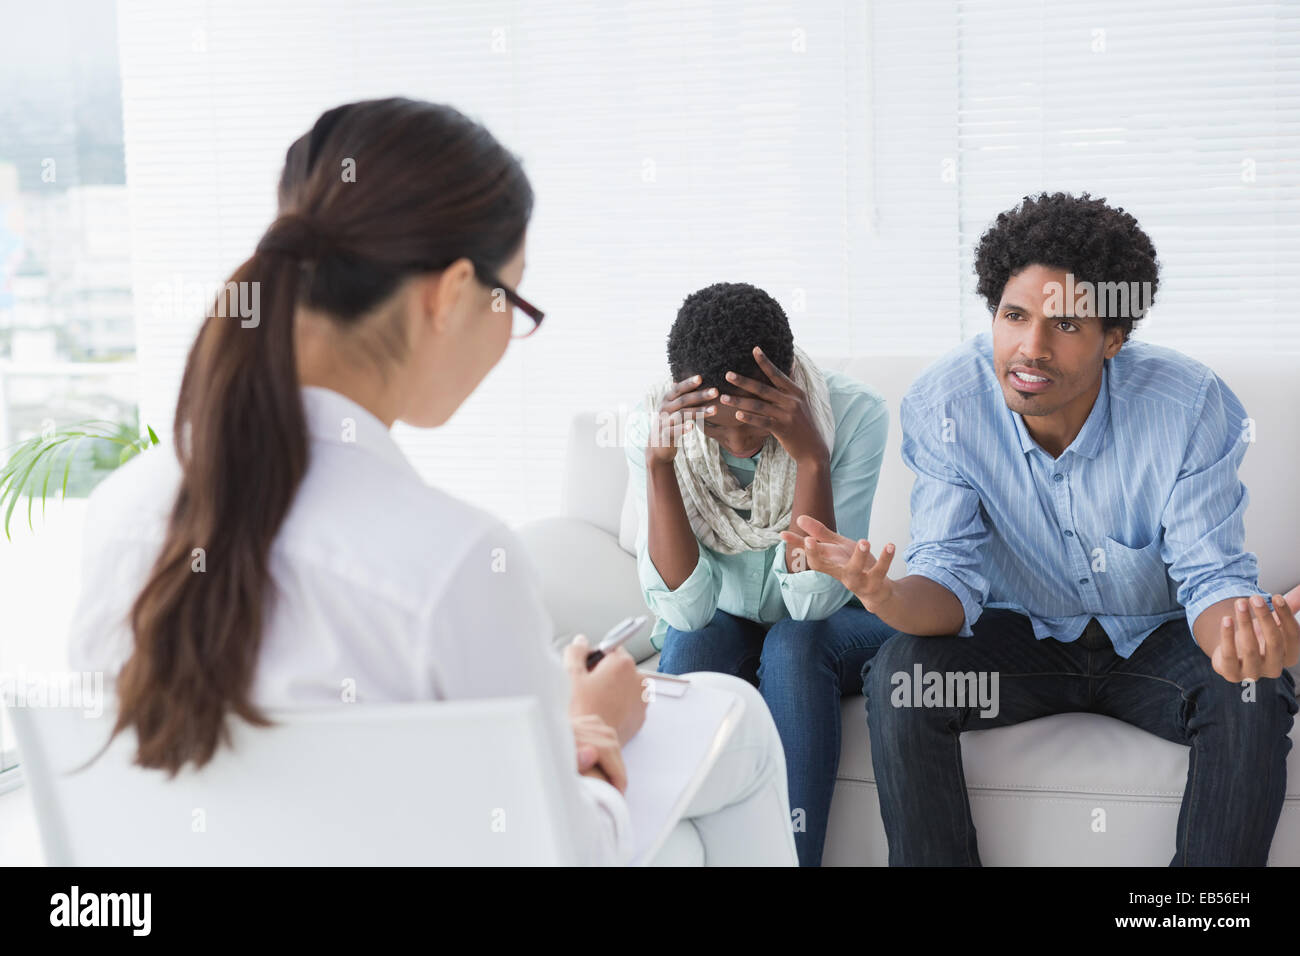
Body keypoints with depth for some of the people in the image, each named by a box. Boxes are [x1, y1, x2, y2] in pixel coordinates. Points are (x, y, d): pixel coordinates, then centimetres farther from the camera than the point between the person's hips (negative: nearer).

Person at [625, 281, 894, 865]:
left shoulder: (855, 414, -24)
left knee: (793, 645, -32)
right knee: (692, 645, -31)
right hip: (722, 625, 1)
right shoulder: (654, 424, -19)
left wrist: (812, 456, -39)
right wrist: (659, 464, -35)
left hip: (838, 624, -1)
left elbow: (812, 602, -28)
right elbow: (686, 608, -25)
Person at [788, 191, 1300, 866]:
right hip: (1022, 633, 0)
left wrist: (1238, 628, -45)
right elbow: (953, 576, -18)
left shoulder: (1191, 406, -21)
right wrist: (888, 597, -44)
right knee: (899, 676, -28)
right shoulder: (942, 404, -19)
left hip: (1154, 639, 0)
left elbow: (1212, 577, -18)